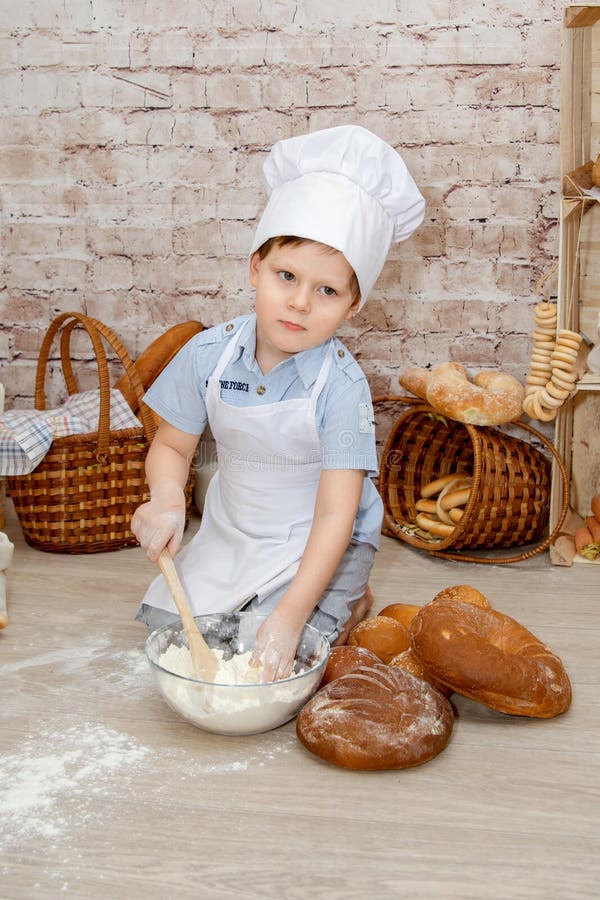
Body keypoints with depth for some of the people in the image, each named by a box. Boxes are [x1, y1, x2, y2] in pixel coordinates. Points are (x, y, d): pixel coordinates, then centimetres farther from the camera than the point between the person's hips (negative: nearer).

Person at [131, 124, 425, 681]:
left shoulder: (341, 387, -28)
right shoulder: (209, 354, -16)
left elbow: (335, 516, -28)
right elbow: (172, 446, -3)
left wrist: (288, 618, -35)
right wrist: (167, 501, -27)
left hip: (317, 544, -4)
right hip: (231, 530, 5)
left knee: (277, 659, -16)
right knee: (166, 622, 2)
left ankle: (350, 599, 12)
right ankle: (249, 588, 27)